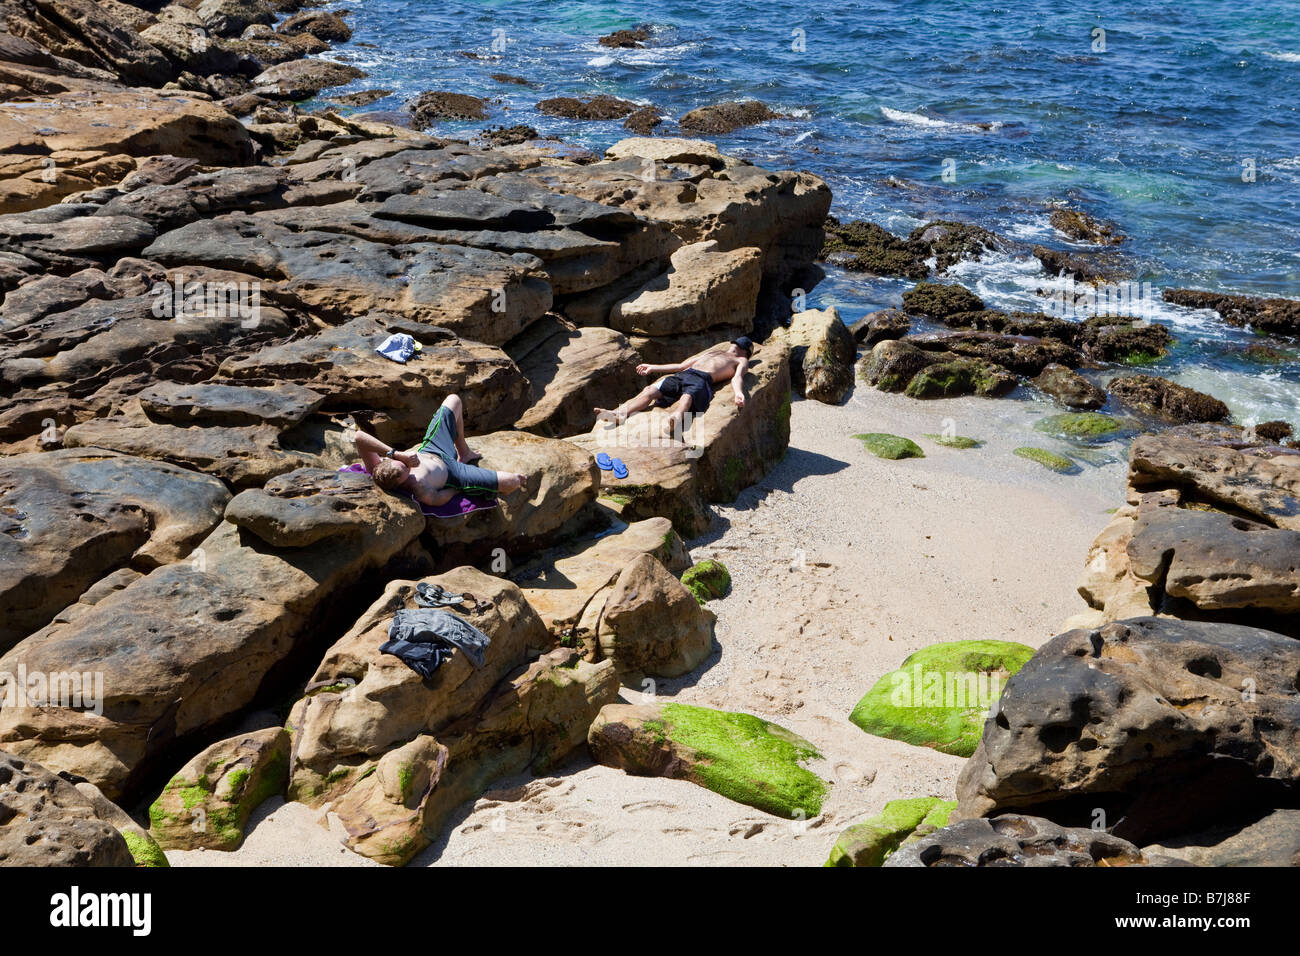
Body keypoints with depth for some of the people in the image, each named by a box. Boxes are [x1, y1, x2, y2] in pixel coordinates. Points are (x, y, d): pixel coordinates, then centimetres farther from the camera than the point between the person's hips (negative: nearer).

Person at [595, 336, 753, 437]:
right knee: (649, 390, -22)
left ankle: (675, 420, -74)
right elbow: (680, 366, 42)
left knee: (687, 397, -42)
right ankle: (618, 414, -42)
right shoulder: (712, 353, 44)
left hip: (702, 380, -6)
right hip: (683, 375, 6)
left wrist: (738, 393, -18)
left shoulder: (741, 361, 28)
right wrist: (653, 368, 39)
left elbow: (737, 377, 6)